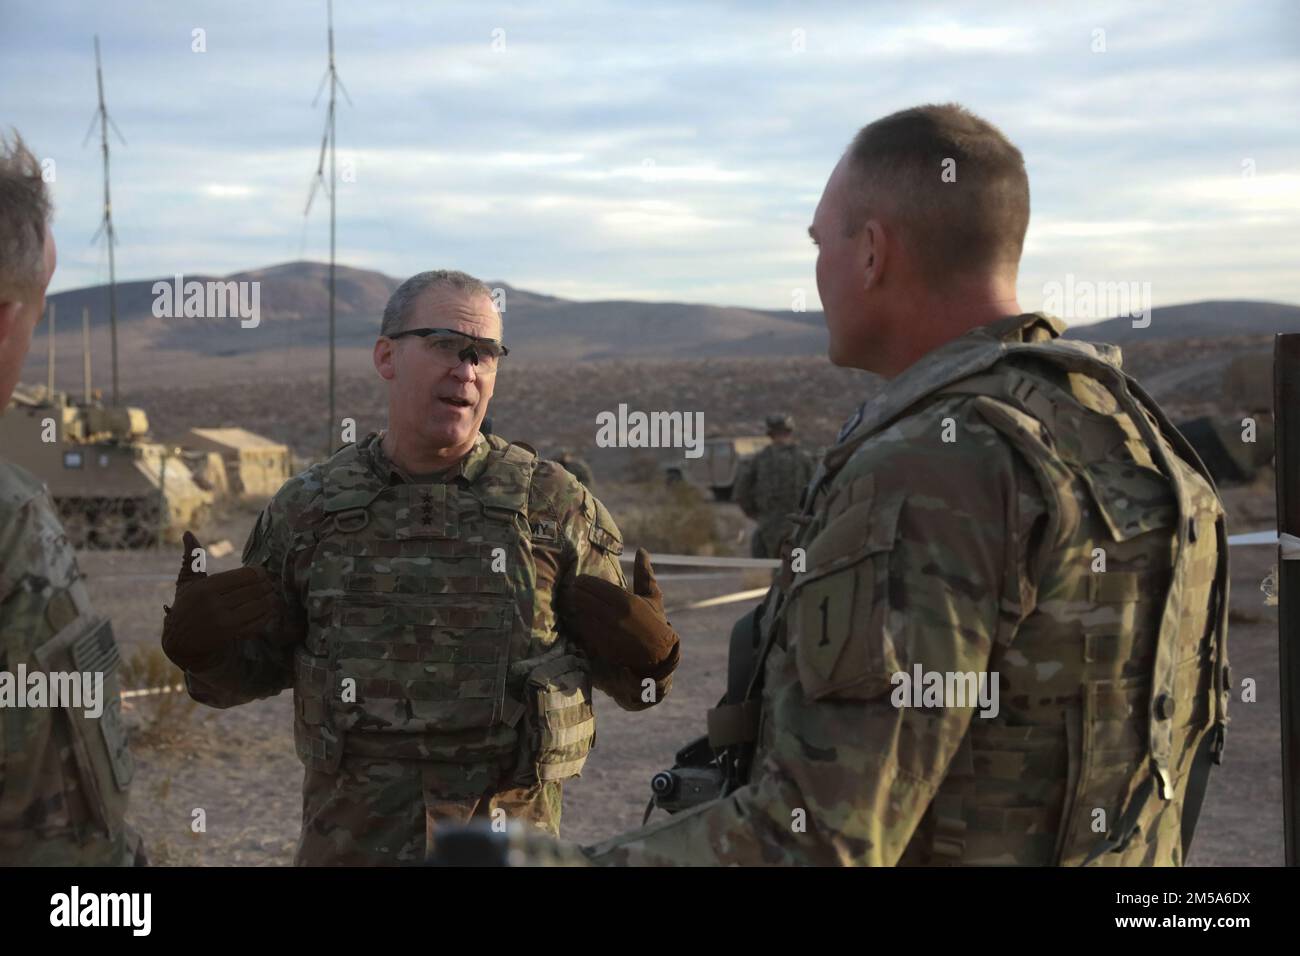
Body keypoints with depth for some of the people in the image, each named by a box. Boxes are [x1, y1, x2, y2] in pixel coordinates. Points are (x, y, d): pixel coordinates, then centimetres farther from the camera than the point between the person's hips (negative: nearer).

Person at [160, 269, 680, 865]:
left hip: (510, 846, -1)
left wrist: (645, 652, -16)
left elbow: (628, 677, 6)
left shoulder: (555, 504, 1)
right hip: (350, 843, 1)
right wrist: (202, 646, -9)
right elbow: (252, 670, 11)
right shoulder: (306, 509, 4)